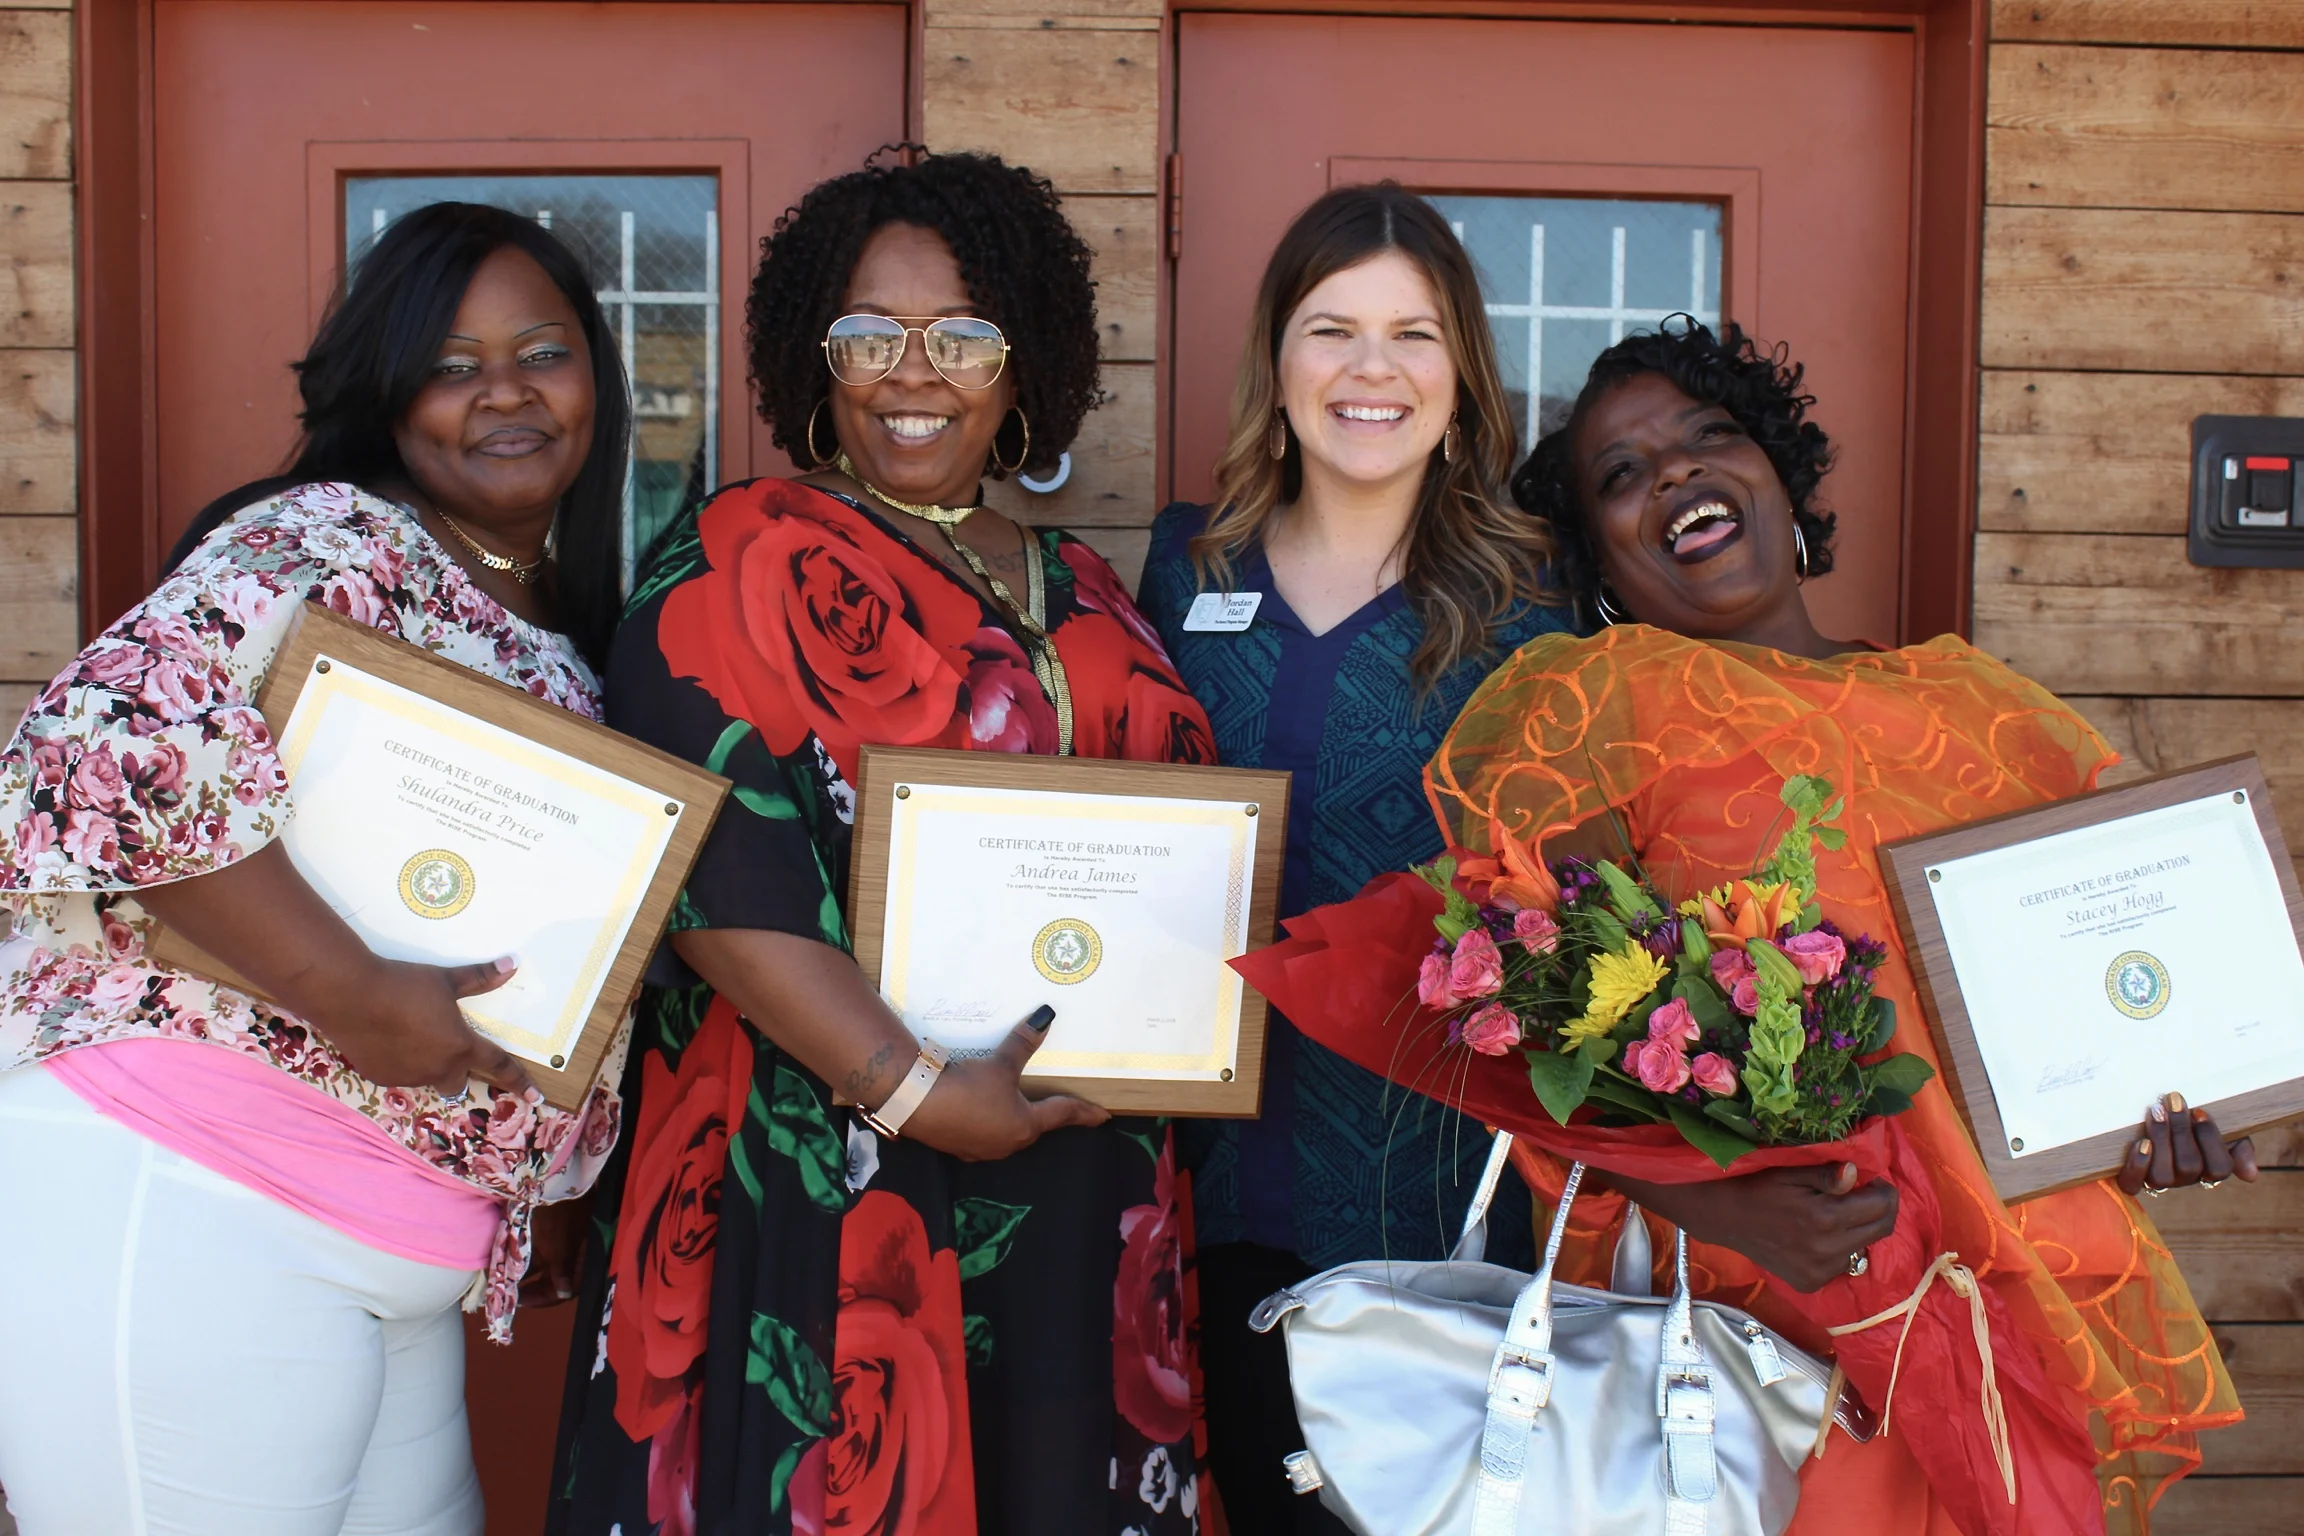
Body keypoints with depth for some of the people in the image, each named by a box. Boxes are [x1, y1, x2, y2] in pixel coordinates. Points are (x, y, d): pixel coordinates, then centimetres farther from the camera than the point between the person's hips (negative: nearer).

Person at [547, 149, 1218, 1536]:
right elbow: (718, 876, -16)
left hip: (1075, 1181, 6)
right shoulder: (739, 567, -5)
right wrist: (916, 1093, -20)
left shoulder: (1083, 594, 13)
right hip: (825, 1177, -5)